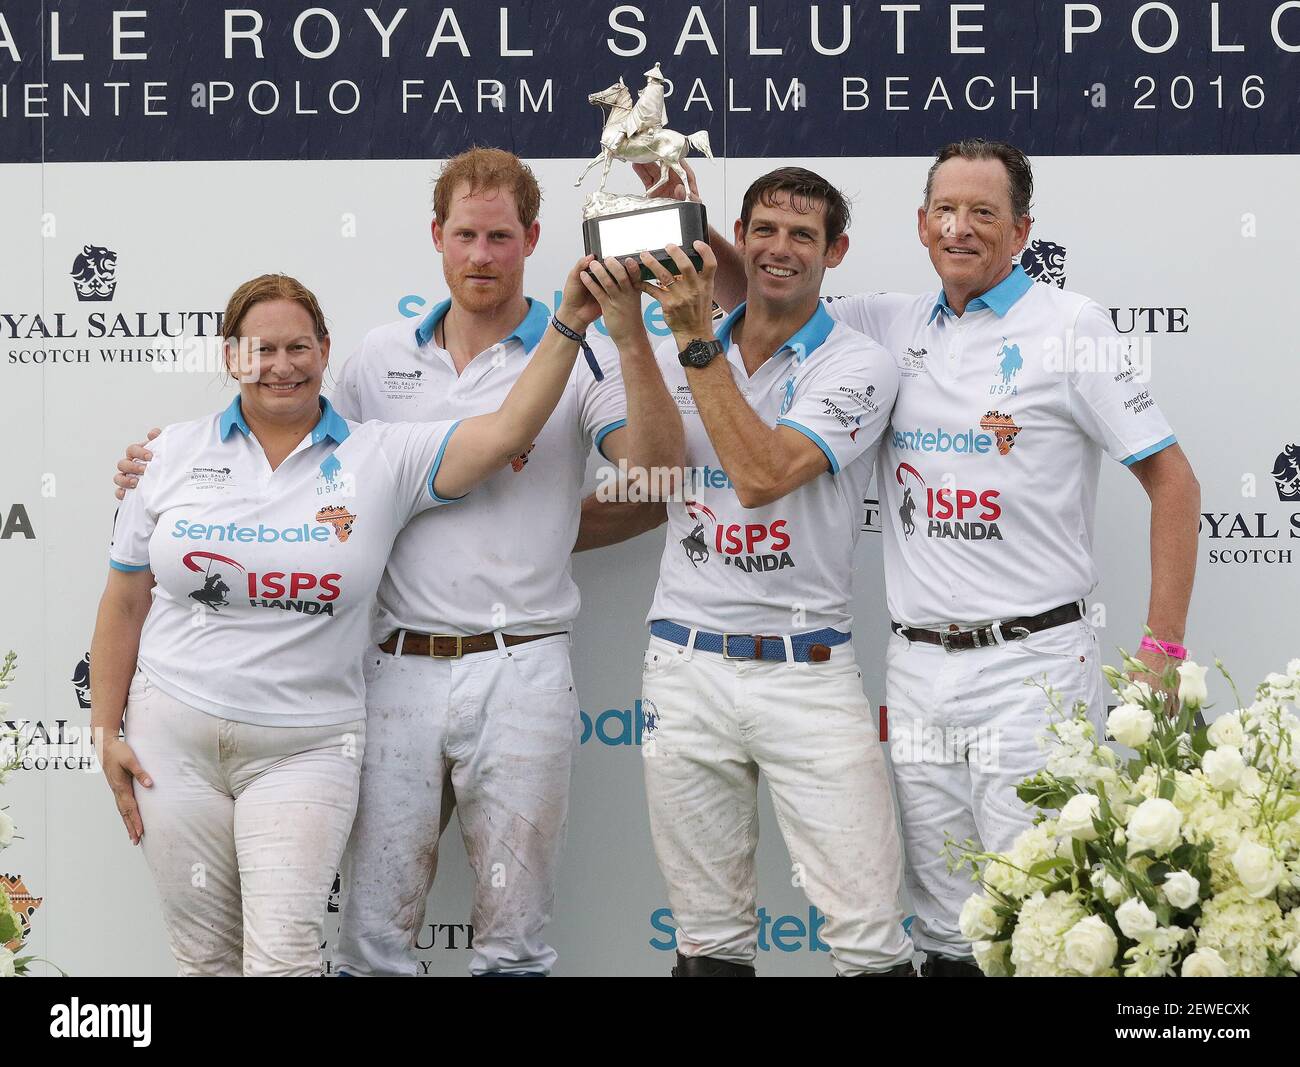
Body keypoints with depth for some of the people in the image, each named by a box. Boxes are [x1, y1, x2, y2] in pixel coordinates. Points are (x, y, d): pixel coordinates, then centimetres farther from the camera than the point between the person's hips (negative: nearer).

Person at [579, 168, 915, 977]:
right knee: (709, 941, 8)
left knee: (872, 937, -7)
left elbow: (761, 476, -19)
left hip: (809, 673, -4)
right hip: (687, 667, 4)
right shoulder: (677, 357, 11)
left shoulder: (858, 366, -4)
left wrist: (698, 341, -18)